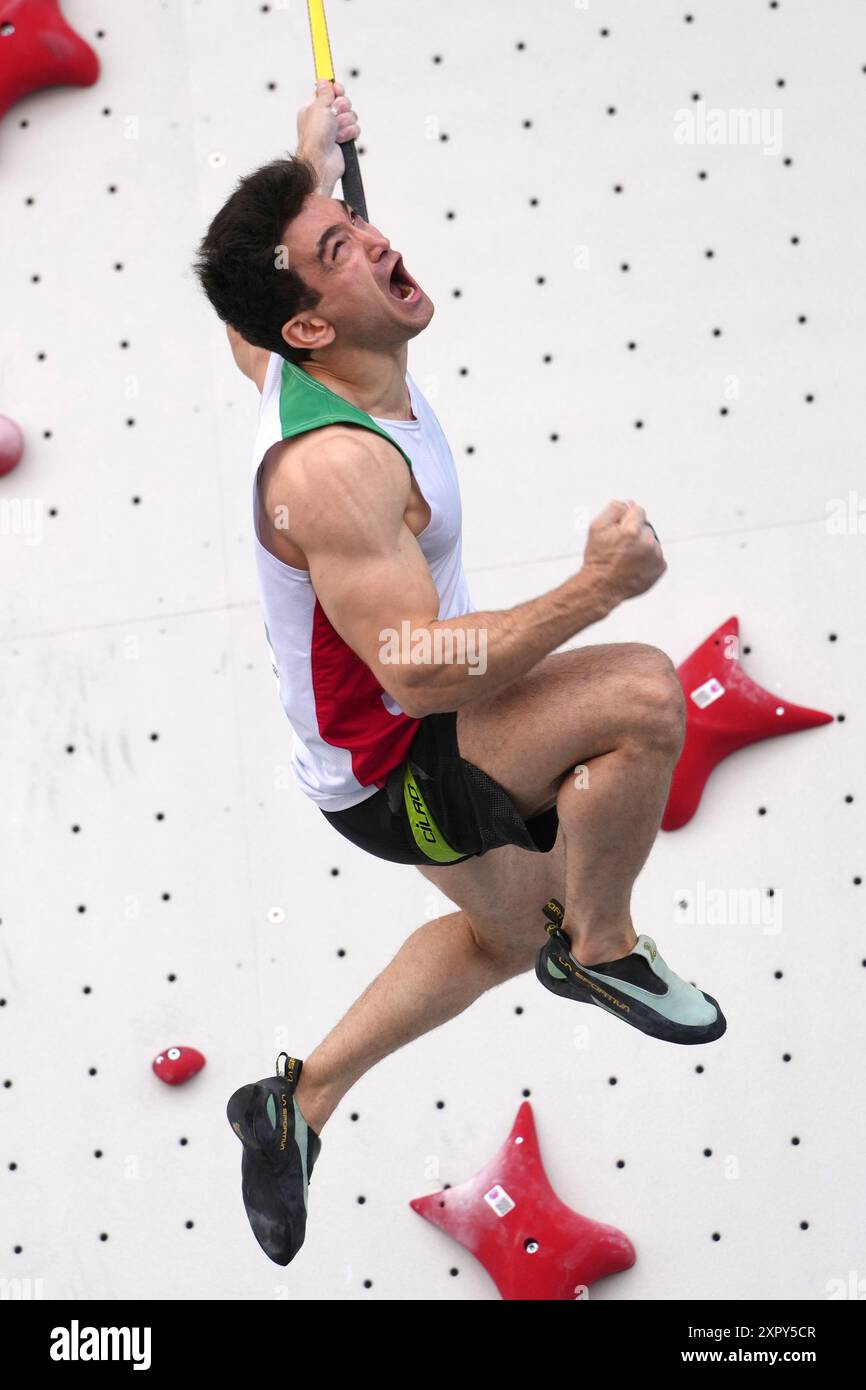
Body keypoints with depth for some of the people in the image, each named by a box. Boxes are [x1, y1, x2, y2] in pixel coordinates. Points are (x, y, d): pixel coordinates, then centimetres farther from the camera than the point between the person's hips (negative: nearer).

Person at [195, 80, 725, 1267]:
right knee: (642, 692, -28)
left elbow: (241, 307, 20)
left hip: (409, 729, 10)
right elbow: (418, 669, -37)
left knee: (511, 924, 28)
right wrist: (595, 589, -35)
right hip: (387, 762, -10)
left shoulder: (296, 359, -6)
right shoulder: (332, 469, -34)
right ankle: (601, 946, -4)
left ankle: (300, 1103, 32)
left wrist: (315, 155, 30)